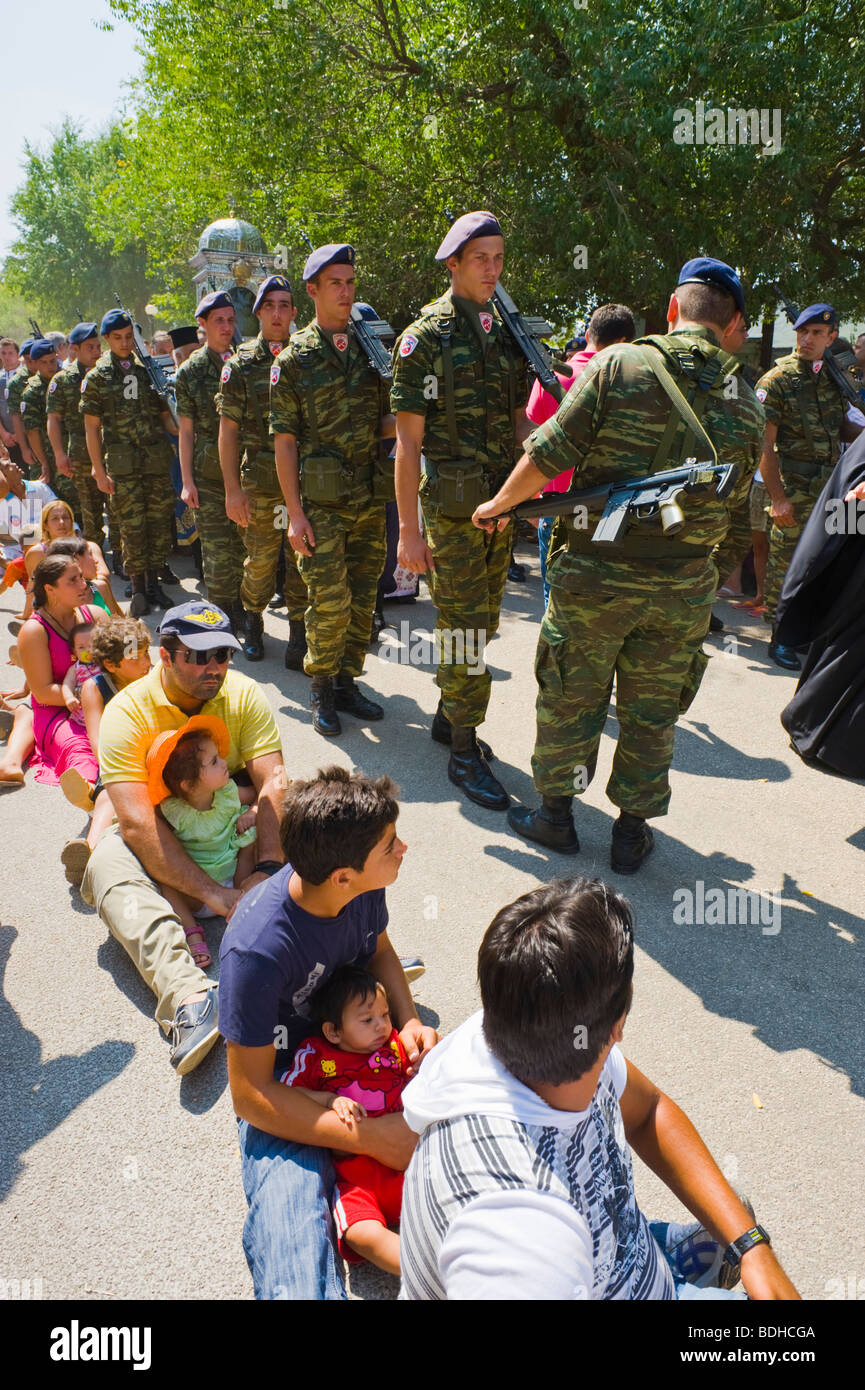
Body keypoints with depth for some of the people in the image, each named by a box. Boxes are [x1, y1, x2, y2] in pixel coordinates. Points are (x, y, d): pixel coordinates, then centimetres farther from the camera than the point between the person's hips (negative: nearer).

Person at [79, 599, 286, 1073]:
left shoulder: (243, 694, -11)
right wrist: (213, 893, -37)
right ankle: (188, 995, -52)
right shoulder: (127, 711, -20)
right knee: (107, 866, -33)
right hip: (160, 830, -2)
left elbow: (273, 781, -19)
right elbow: (137, 823, -29)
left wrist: (267, 869, -34)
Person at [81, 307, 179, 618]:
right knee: (132, 526, -3)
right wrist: (100, 471, -5)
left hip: (158, 460, 3)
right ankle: (138, 589, 9)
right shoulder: (97, 377, 3)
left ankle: (153, 582, 20)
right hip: (123, 464, -3)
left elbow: (165, 416, 14)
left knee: (159, 522, 5)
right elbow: (92, 428, 2)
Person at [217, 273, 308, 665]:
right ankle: (253, 621, 28)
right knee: (260, 559, 6)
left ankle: (299, 634, 10)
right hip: (260, 480, -1)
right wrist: (233, 488, -5)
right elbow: (228, 430, 2)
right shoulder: (241, 364, 3)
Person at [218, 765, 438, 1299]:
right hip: (285, 1091, -5)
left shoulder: (364, 885, -16)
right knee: (296, 1265, -27)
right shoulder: (257, 948, -32)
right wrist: (371, 1137, -26)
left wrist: (410, 1022, -9)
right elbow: (251, 1095, -23)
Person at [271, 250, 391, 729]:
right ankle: (320, 688, 12)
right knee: (330, 601, -7)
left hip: (370, 499, 5)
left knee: (363, 598, 8)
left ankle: (346, 682, 23)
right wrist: (295, 513, -10)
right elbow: (284, 441, -3)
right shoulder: (294, 360, -1)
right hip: (321, 500, -4)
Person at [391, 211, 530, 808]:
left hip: (502, 501, 6)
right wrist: (409, 529, -14)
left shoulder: (509, 332, 11)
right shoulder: (425, 337, -7)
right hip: (451, 505, -6)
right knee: (465, 626, -5)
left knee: (481, 620, 14)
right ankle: (464, 752, 6)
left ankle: (448, 714, 32)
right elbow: (408, 441, -10)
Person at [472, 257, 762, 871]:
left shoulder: (619, 366, -10)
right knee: (652, 712, 15)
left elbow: (547, 454, -11)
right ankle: (632, 831, 27)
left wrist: (500, 504, 5)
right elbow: (734, 500, 10)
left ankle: (556, 814, 28)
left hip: (596, 573, -2)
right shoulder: (746, 403, 1)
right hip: (684, 586, 3)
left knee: (569, 699, 14)